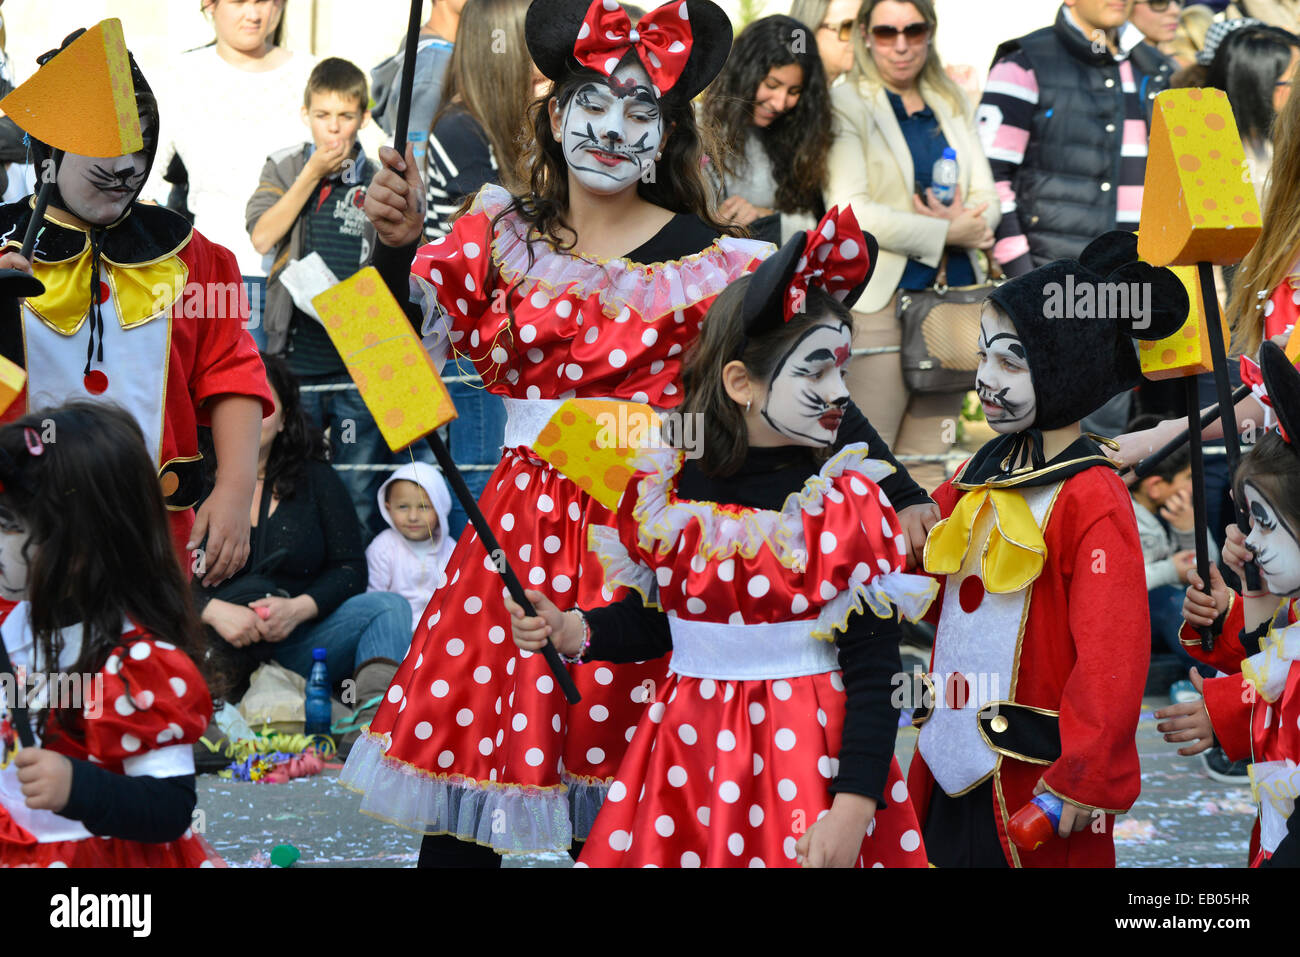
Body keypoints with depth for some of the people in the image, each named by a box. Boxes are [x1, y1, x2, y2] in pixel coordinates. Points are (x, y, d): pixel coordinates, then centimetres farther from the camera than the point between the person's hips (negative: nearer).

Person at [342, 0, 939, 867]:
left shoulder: (702, 262, -2)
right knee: (464, 729, 4)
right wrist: (400, 247, -15)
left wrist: (901, 495, -13)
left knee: (613, 769, -2)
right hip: (521, 525, 3)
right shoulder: (505, 237, 6)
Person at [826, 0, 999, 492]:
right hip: (880, 301, -6)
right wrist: (947, 232, -11)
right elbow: (848, 211, -13)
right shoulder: (846, 105, -2)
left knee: (929, 469, 6)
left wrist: (964, 218, -11)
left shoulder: (952, 106, 17)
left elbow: (986, 200, 13)